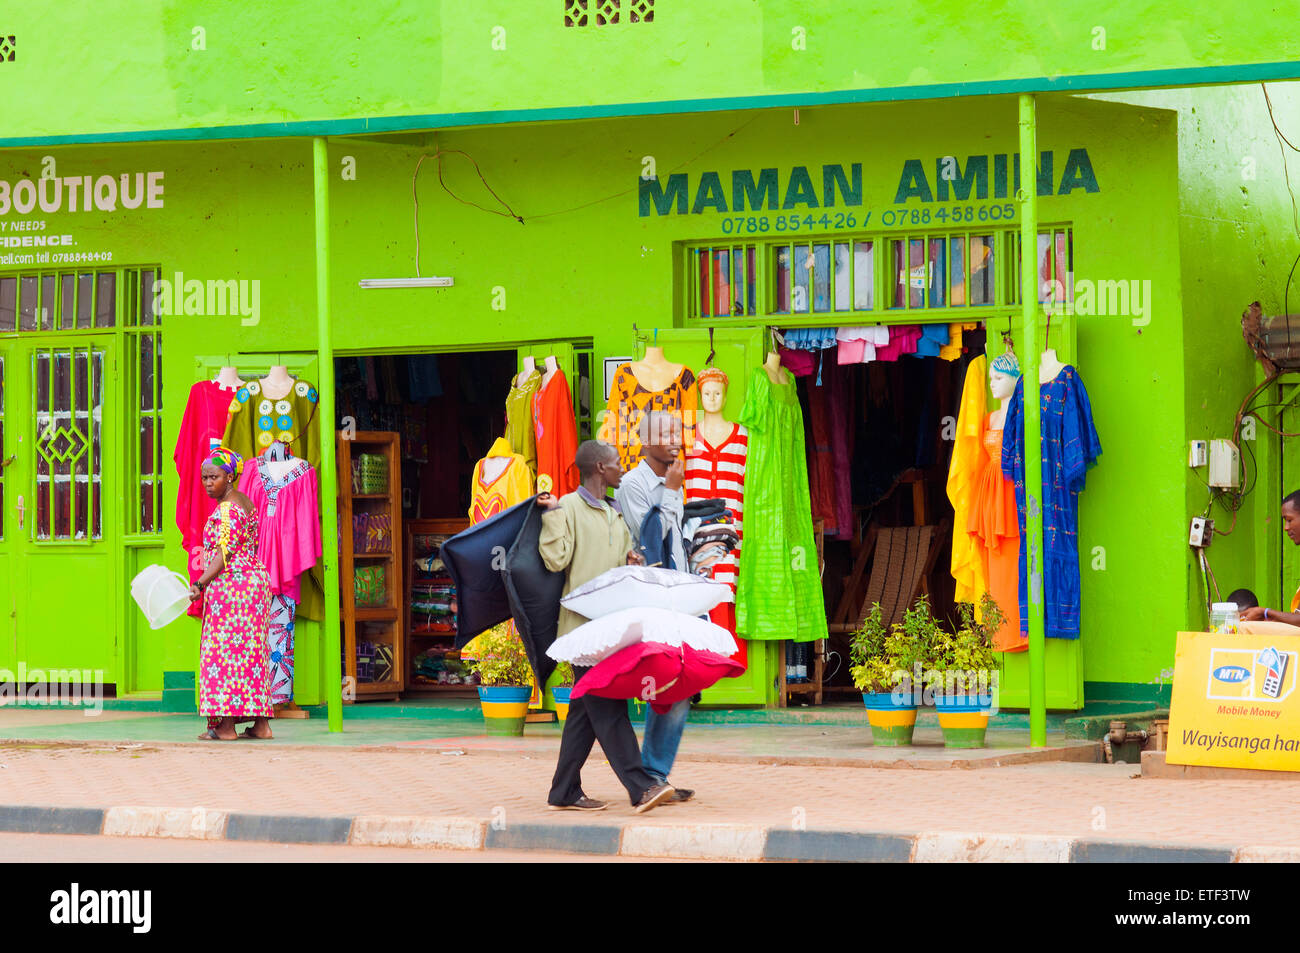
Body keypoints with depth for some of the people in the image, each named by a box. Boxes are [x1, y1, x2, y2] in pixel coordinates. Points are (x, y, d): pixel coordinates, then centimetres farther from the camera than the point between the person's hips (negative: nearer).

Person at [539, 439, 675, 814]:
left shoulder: (615, 516, 22)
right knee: (607, 708, -12)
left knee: (587, 710, 8)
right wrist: (552, 514, -13)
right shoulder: (569, 508, -4)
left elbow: (623, 564, 28)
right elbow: (556, 559, -13)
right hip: (583, 624, -9)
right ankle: (640, 786, -19)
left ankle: (565, 793, 12)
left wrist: (633, 562, 6)